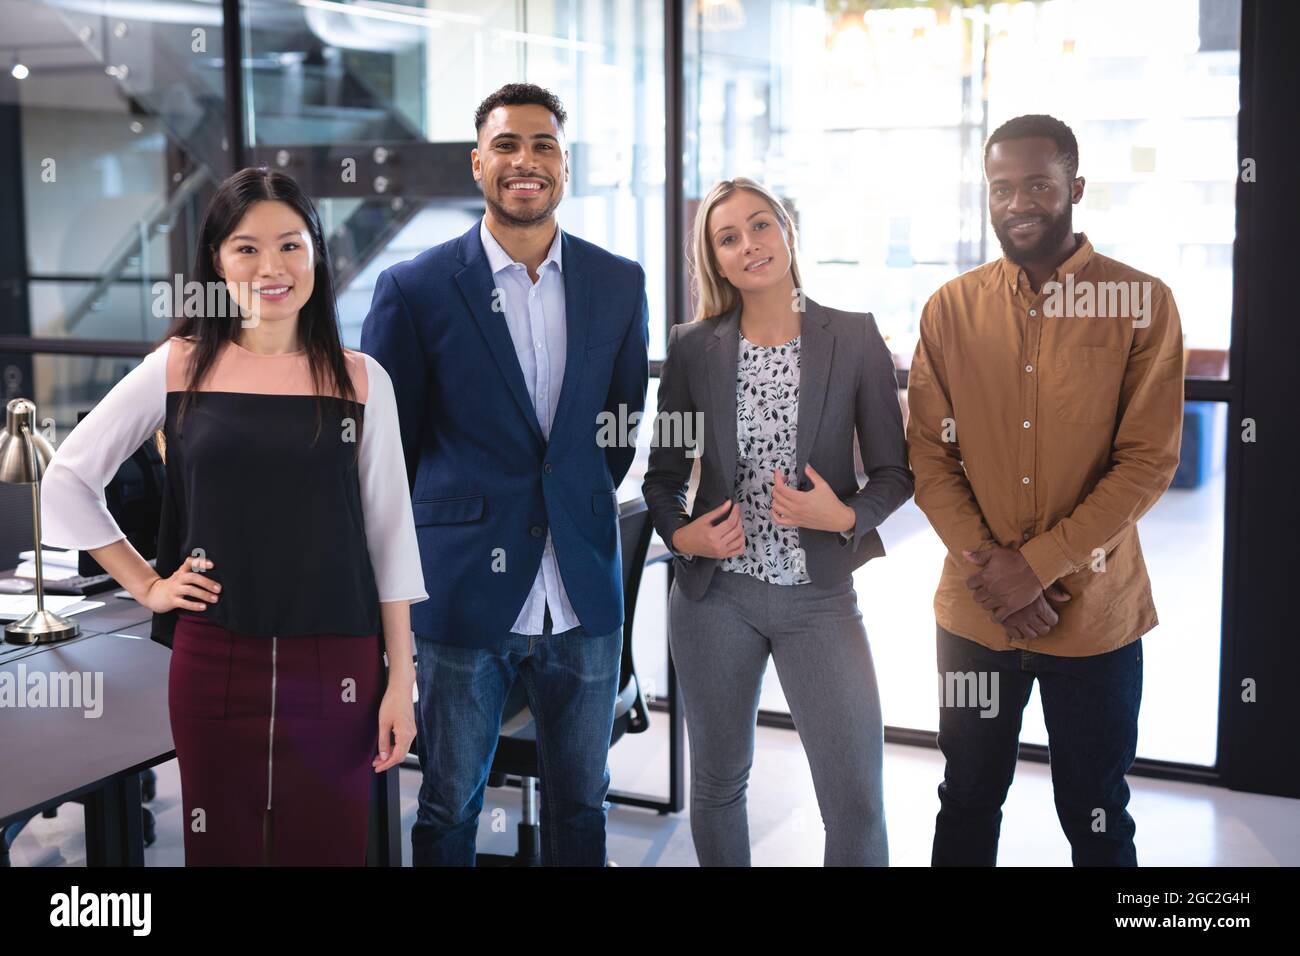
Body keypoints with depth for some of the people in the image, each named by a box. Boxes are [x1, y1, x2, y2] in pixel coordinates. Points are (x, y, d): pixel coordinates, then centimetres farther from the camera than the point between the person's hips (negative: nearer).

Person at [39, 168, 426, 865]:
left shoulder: (360, 380, 1)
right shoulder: (179, 367, 1)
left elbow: (390, 534, 3)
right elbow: (66, 481, 8)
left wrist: (401, 679, 0)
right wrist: (146, 585, 3)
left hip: (335, 662, 0)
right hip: (214, 659, 0)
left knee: (327, 847, 7)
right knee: (220, 848, 10)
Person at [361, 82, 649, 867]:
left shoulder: (620, 284, 3)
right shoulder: (415, 289, -5)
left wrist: (585, 503, 11)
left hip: (585, 595, 3)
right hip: (464, 591, -2)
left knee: (582, 808, 16)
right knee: (449, 811, 12)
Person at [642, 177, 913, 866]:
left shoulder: (855, 338, -2)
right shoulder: (692, 348, 1)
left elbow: (895, 470, 1)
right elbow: (663, 472, 9)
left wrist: (847, 517, -17)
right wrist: (680, 534, -10)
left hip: (819, 596, -1)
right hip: (715, 593, 2)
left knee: (857, 802, -4)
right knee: (718, 781, 15)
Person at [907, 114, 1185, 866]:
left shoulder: (1142, 303, -5)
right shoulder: (951, 309, 2)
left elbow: (1150, 461, -10)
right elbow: (927, 452, 1)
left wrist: (1038, 564, -16)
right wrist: (987, 566, -11)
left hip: (1095, 614, -2)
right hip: (974, 612, 2)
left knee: (1096, 819, 11)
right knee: (967, 805, 16)